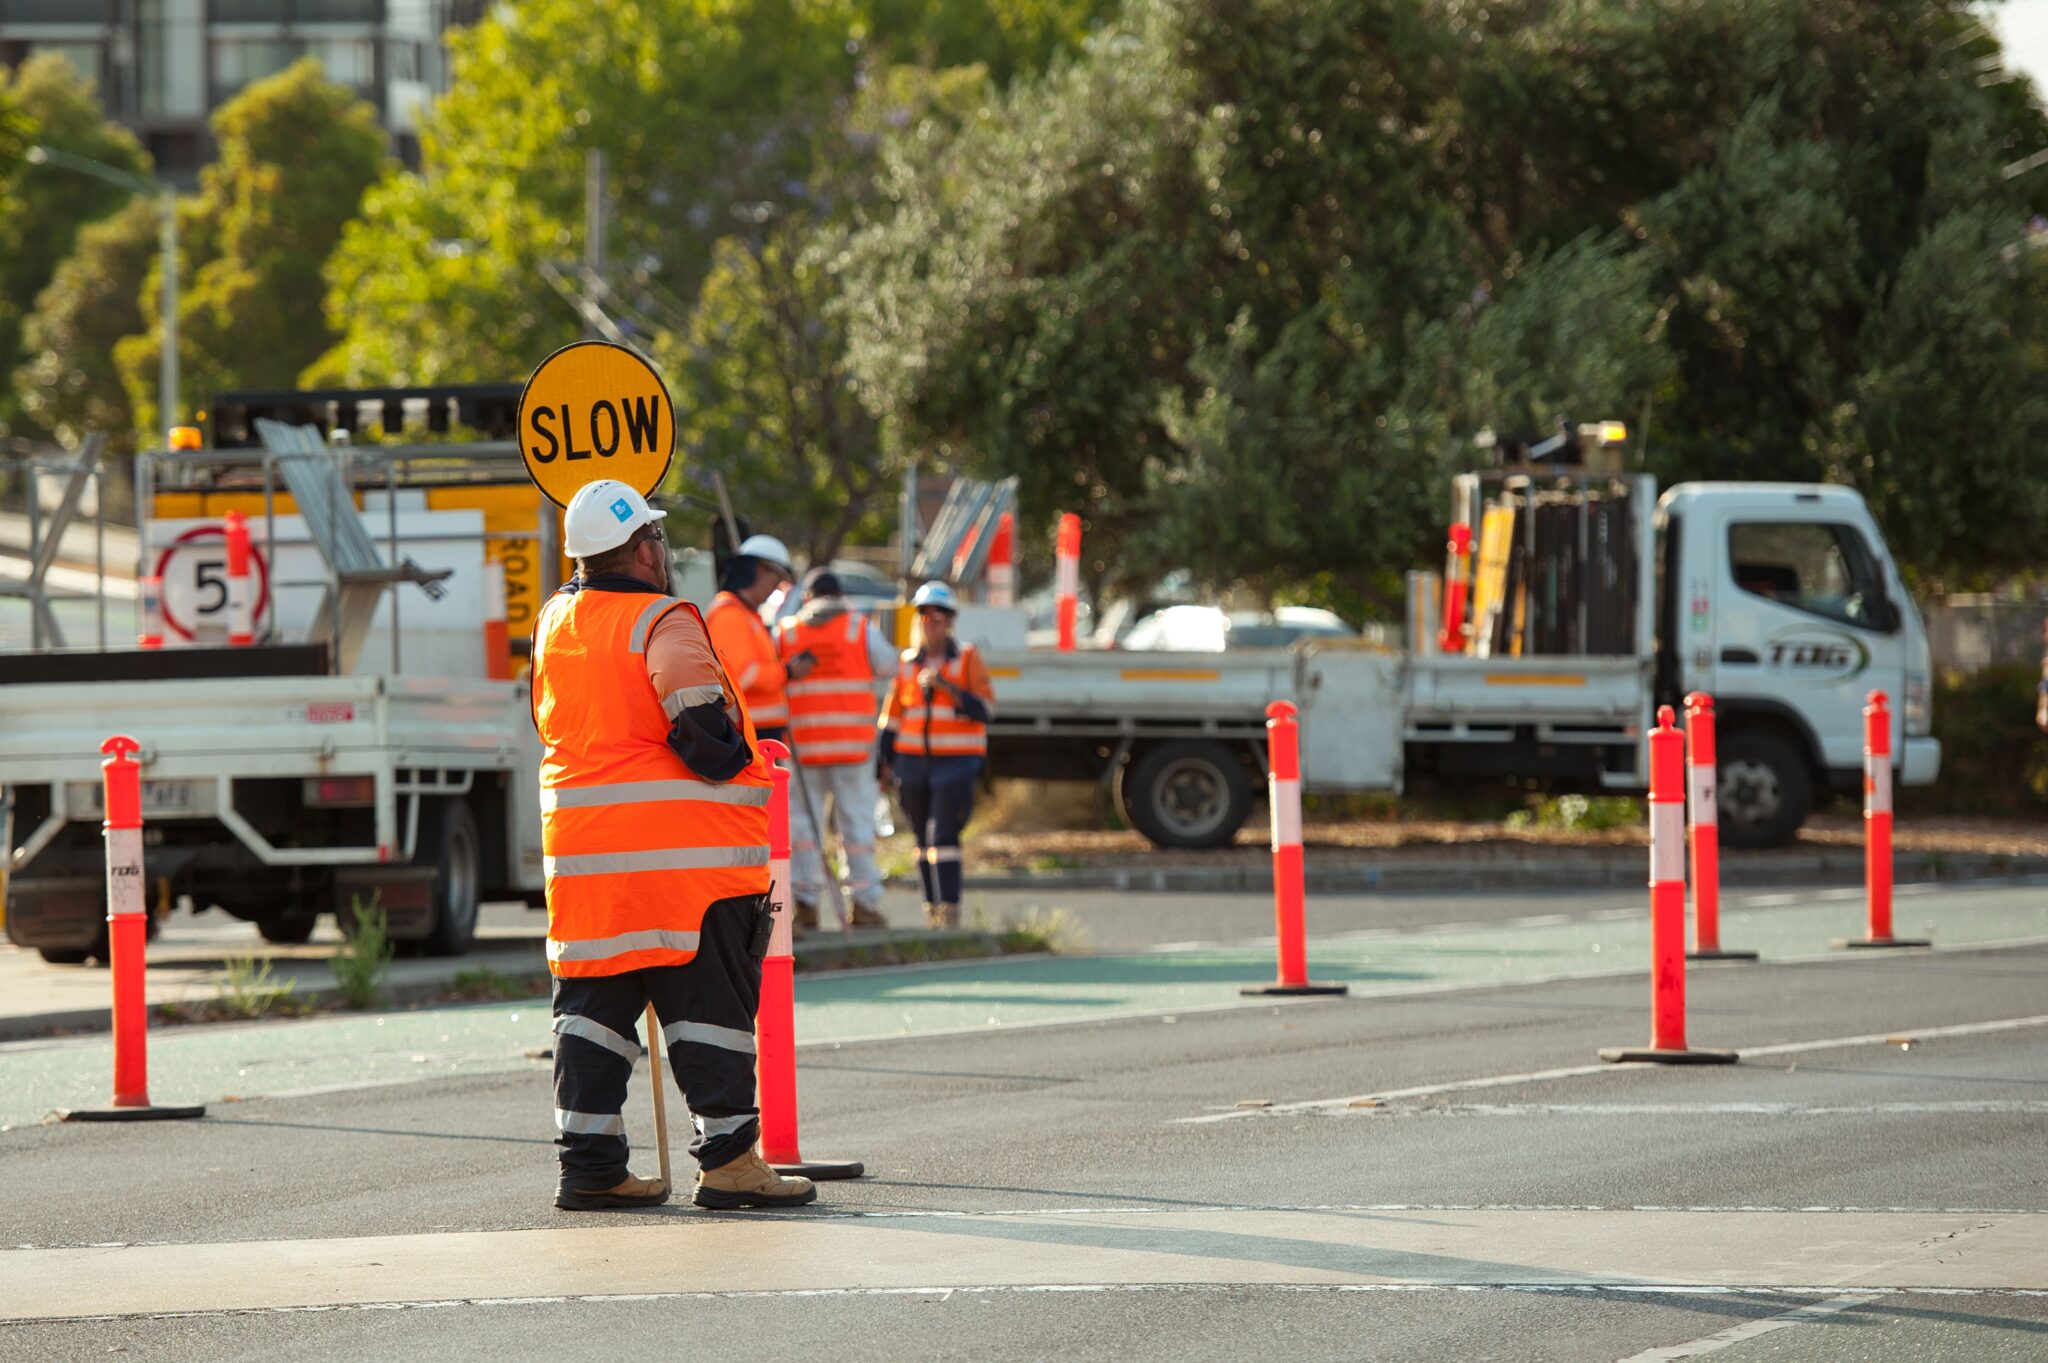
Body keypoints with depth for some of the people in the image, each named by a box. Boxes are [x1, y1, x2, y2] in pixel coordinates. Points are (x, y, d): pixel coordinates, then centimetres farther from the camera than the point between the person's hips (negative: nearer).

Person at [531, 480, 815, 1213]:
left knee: (594, 999, 10)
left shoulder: (554, 624, 12)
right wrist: (730, 767, -5)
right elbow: (697, 708, -22)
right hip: (686, 845, -7)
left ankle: (589, 1162, 8)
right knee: (708, 998, -1)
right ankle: (728, 1158, -1)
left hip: (581, 846, 7)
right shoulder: (663, 622, -11)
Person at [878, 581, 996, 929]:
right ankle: (932, 907, 14)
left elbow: (984, 710, -7)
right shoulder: (907, 663, 11)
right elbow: (893, 717, 14)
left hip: (956, 763, -4)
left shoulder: (968, 659, 2)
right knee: (924, 839, 6)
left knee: (943, 835, -14)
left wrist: (946, 686, -17)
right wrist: (882, 763, 9)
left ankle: (950, 910, -15)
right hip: (913, 763, 4)